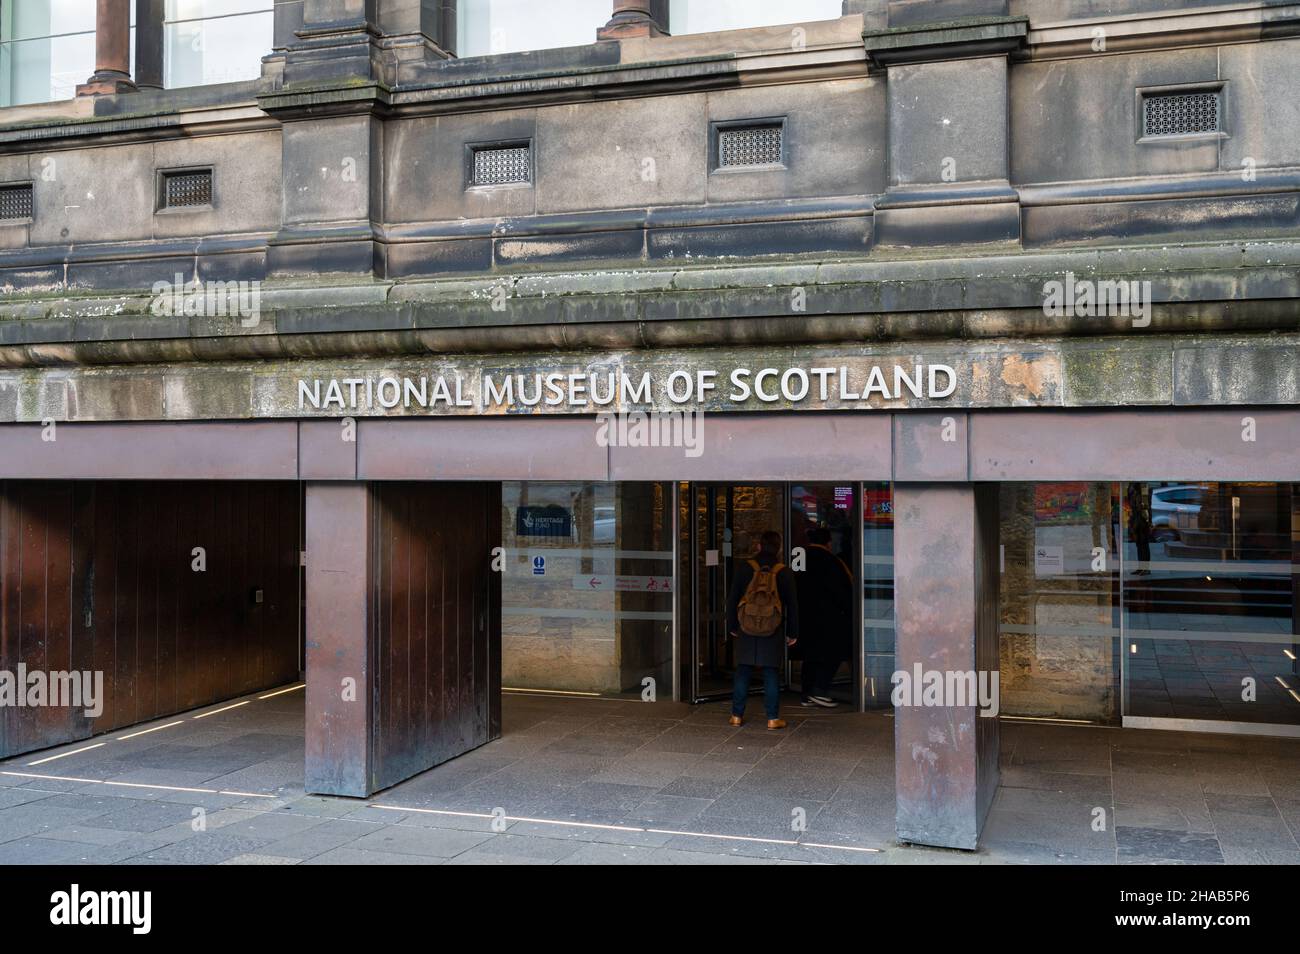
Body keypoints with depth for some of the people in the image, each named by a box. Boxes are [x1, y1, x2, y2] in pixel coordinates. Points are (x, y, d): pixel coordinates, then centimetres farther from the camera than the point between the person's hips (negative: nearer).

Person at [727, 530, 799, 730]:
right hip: (773, 632, 0)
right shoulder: (784, 572, -2)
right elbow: (792, 605, 2)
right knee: (770, 674, 4)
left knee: (743, 672, 8)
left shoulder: (744, 568, -2)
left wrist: (732, 625, 11)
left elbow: (732, 599, 2)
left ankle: (737, 715, 12)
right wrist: (793, 632, 8)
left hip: (746, 630, 1)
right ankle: (773, 718, 5)